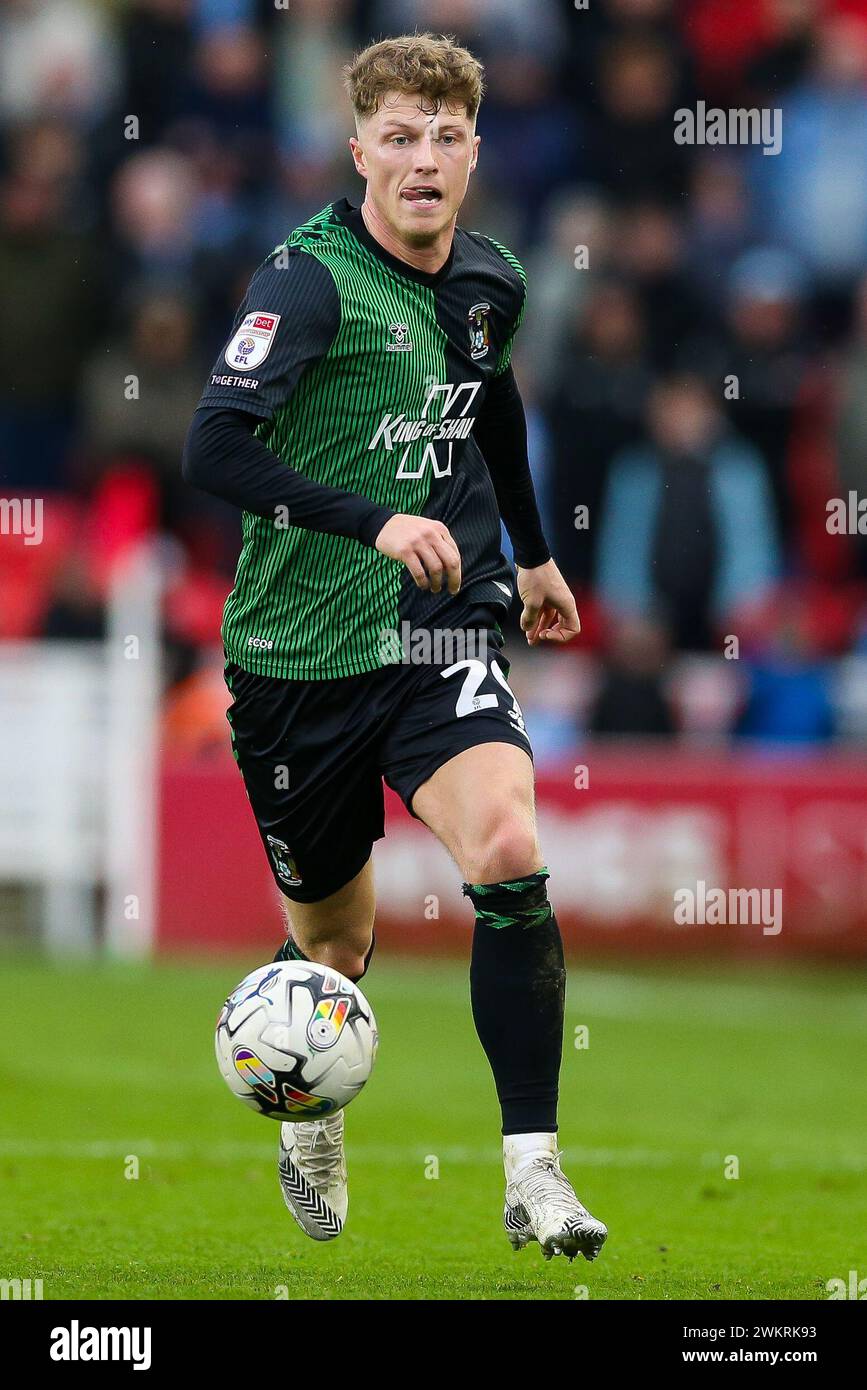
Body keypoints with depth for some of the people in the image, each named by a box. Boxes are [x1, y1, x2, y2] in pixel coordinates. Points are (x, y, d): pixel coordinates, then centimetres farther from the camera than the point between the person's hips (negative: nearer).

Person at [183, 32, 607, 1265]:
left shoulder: (491, 283, 5)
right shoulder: (309, 281, -14)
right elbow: (213, 447, -25)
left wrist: (534, 555, 37)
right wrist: (376, 523, -34)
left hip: (441, 631, 3)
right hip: (299, 646, -3)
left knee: (509, 852, -23)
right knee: (333, 932, 10)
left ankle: (533, 1176, -20)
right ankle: (311, 1128, 44)